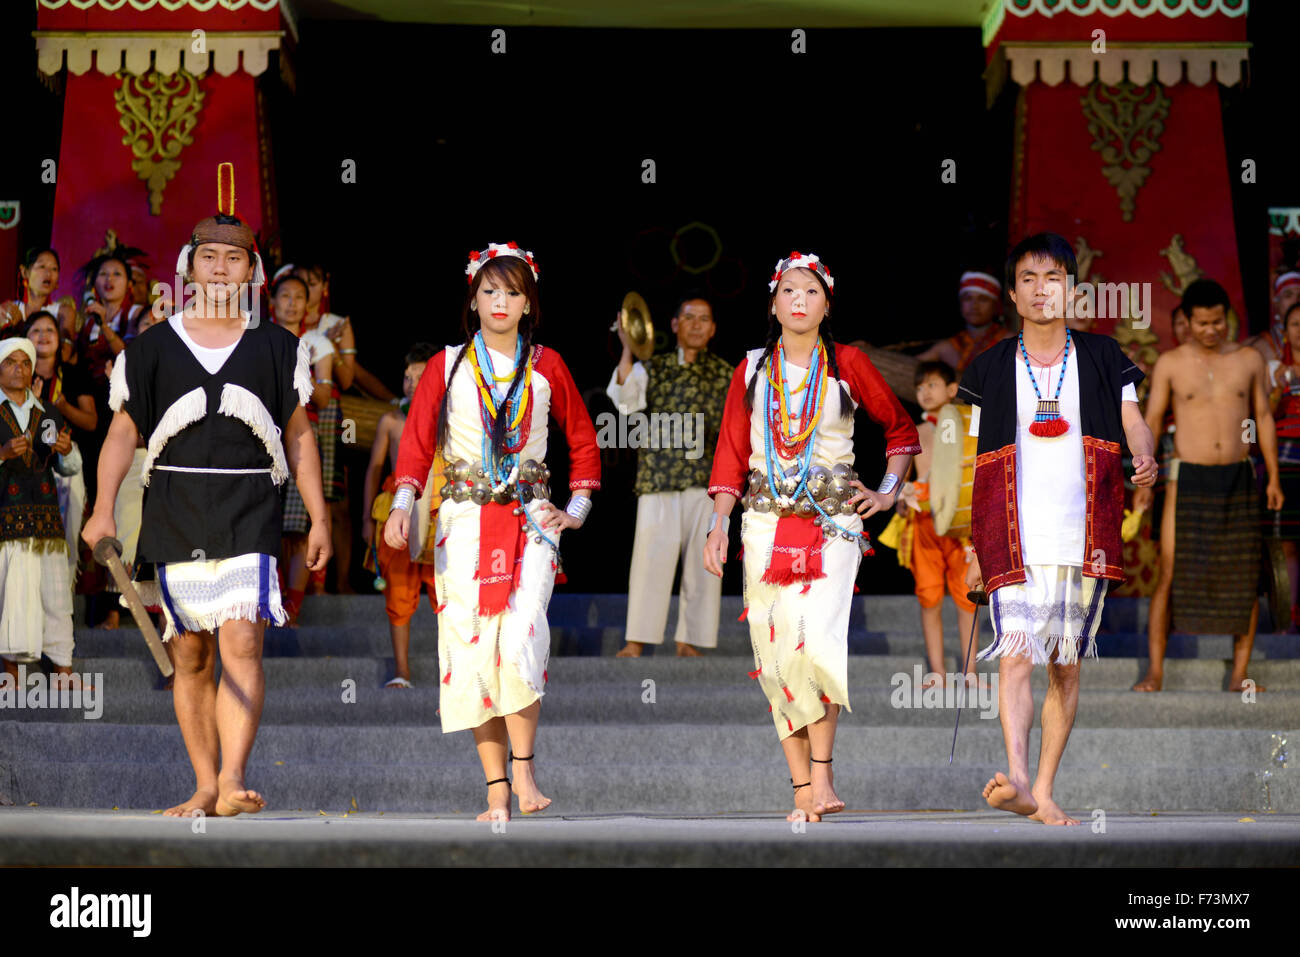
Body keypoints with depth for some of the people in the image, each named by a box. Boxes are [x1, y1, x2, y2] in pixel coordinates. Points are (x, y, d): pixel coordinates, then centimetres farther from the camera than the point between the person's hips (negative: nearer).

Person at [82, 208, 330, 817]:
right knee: (190, 656, 3)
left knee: (242, 642, -17)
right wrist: (103, 509, -5)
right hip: (174, 514, 1)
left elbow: (299, 436, 15)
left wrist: (319, 519, 10)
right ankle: (205, 786, 11)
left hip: (250, 516, -1)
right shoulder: (153, 348, 9)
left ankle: (233, 781, -22)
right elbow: (123, 432, 7)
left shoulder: (277, 348, 11)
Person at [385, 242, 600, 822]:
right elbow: (417, 441, 1)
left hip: (530, 518, 0)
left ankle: (523, 769, -9)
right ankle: (496, 790, 4)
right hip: (465, 519, 1)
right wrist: (403, 503, -14)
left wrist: (577, 508, 7)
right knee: (473, 646, -3)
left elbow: (583, 440, 17)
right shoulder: (447, 366, 7)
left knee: (522, 634, -21)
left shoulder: (546, 366, 9)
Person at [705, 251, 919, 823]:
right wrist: (718, 525, 2)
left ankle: (822, 776, -12)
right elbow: (731, 454, 10)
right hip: (766, 523, 2)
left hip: (832, 522, -2)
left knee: (817, 641, -20)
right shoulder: (752, 369, 11)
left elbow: (901, 429, 17)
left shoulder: (847, 365, 5)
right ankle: (803, 790, 5)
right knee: (776, 653, -2)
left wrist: (889, 492, 7)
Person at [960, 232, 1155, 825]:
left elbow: (1132, 420, -2)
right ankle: (1016, 779, -33)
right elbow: (981, 464, 11)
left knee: (1066, 669, 6)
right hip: (1015, 540, -1)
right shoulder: (992, 369, 9)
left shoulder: (1101, 358, 11)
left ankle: (1044, 793, 14)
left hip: (1084, 538, 2)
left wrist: (1145, 459, -26)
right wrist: (975, 548, 8)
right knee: (1016, 654, -19)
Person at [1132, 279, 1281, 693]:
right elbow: (1151, 421, 1)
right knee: (1171, 575, -7)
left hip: (1238, 479, 2)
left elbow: (1263, 417, 12)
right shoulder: (1170, 363, 1)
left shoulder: (1249, 360, 7)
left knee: (1245, 578, 1)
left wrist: (1273, 476, 6)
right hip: (1187, 478, -2)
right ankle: (1154, 671, -1)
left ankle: (1239, 674, 9)